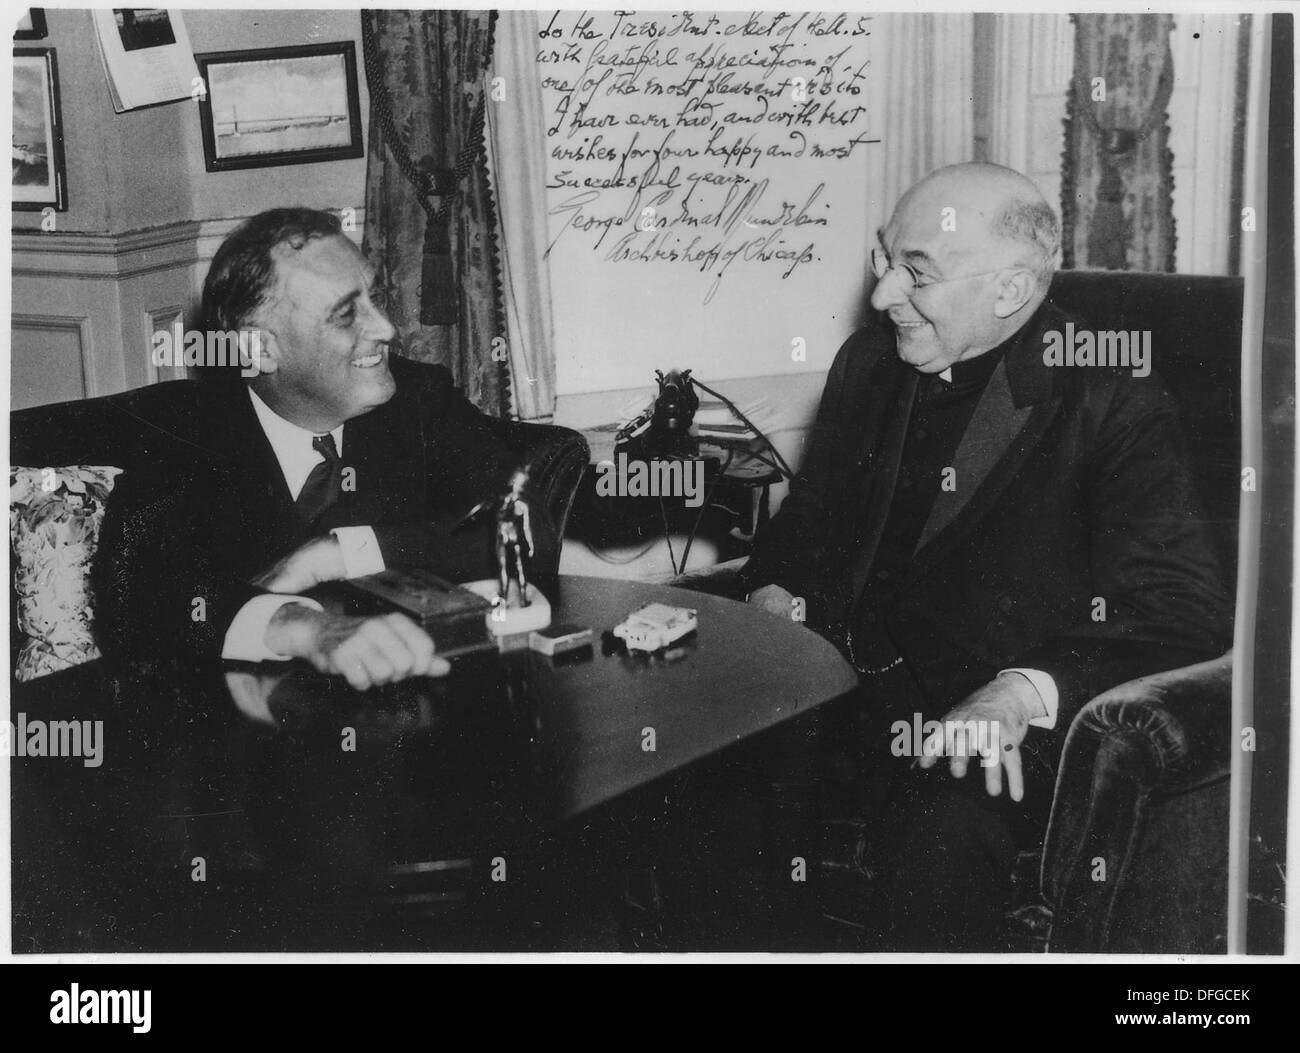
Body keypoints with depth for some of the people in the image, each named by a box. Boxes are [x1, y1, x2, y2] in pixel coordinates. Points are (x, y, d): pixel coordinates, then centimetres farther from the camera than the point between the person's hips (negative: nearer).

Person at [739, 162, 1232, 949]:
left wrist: (1024, 691, -31)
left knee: (941, 830, -36)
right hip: (854, 692, 6)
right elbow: (808, 522, 21)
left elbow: (1186, 612, -15)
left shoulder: (1113, 402, -8)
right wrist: (776, 598, -2)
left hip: (1002, 729, -5)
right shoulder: (871, 362, 11)